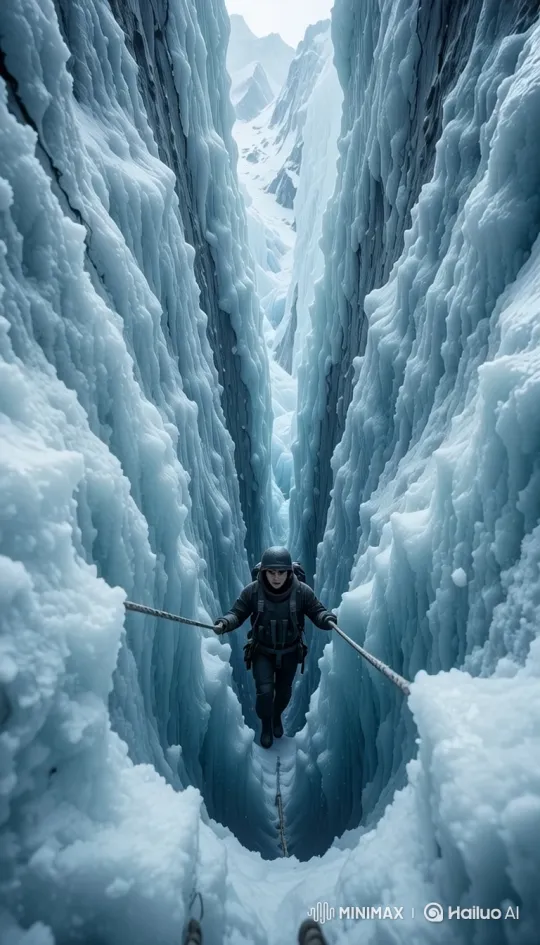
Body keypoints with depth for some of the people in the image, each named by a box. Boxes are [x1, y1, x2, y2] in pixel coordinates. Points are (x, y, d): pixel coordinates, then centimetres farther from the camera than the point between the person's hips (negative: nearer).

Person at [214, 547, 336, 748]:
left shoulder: (302, 591, -23)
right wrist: (224, 623, -35)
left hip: (289, 652, 2)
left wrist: (328, 620, -38)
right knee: (265, 691, -7)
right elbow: (237, 613, -15)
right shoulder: (252, 591, -23)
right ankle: (266, 725, 28)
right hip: (262, 651, -1)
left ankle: (277, 716, 56)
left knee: (284, 691, 21)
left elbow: (317, 611, -16)